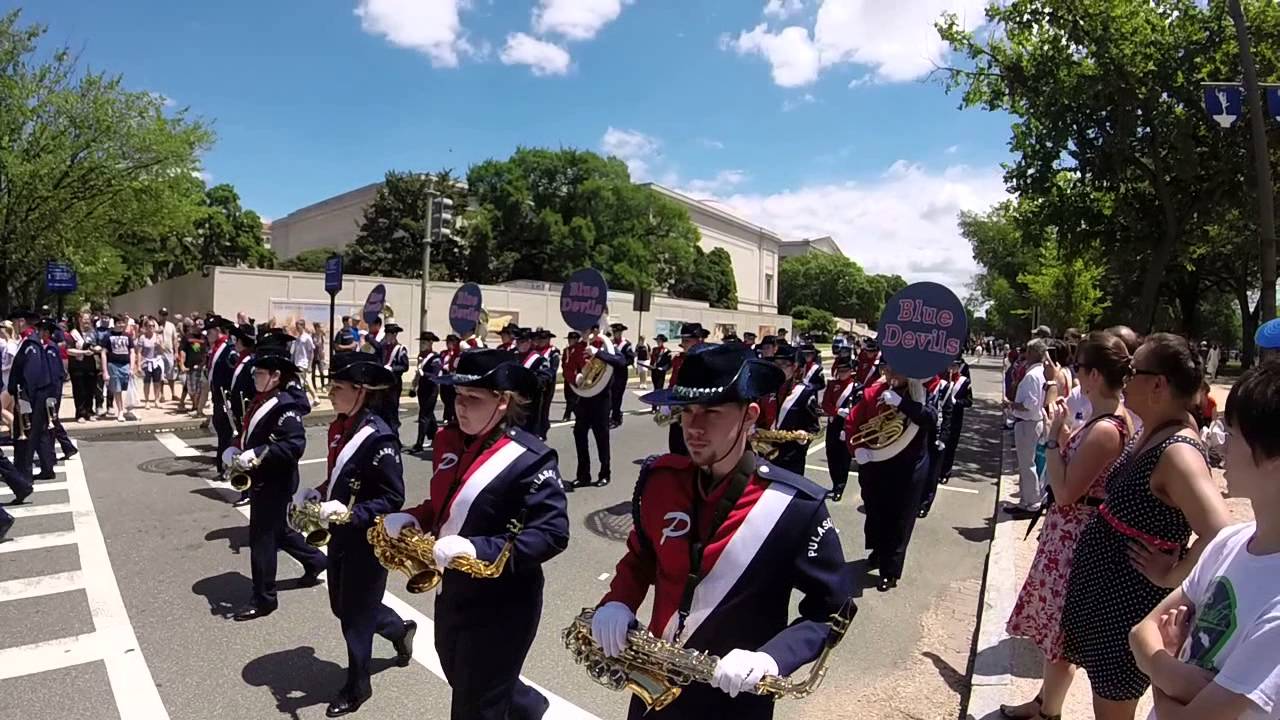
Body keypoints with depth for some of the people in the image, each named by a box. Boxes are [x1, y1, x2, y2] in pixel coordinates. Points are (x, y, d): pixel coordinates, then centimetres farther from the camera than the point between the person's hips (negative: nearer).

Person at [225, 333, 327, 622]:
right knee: (279, 530, 22)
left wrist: (254, 455, -33)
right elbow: (250, 435, 19)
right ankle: (315, 561, 41)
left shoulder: (285, 407, -22)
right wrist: (236, 451, 2)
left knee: (262, 538, 0)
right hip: (261, 479, 10)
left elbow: (295, 445, -31)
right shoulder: (260, 401, 7)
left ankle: (264, 599, 15)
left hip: (275, 483, -10)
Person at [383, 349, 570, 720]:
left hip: (502, 604, -8)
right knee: (462, 682, 28)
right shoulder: (449, 441, 1)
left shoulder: (530, 458, -22)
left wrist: (477, 549, -34)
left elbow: (553, 534, -27)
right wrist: (412, 518, -5)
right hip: (452, 589, 8)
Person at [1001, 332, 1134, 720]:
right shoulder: (1115, 418, 4)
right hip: (1069, 531, 10)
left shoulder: (1104, 429, -27)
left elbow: (1064, 492, -25)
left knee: (1060, 630, 8)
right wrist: (1064, 432, 6)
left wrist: (1054, 436, -20)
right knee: (1055, 625, 22)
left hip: (1074, 536, -10)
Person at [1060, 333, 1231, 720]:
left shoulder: (1178, 452, -26)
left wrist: (1169, 577, -22)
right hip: (1104, 586, 9)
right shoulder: (1150, 434, 2)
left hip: (1129, 601, -8)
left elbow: (1220, 536, -37)